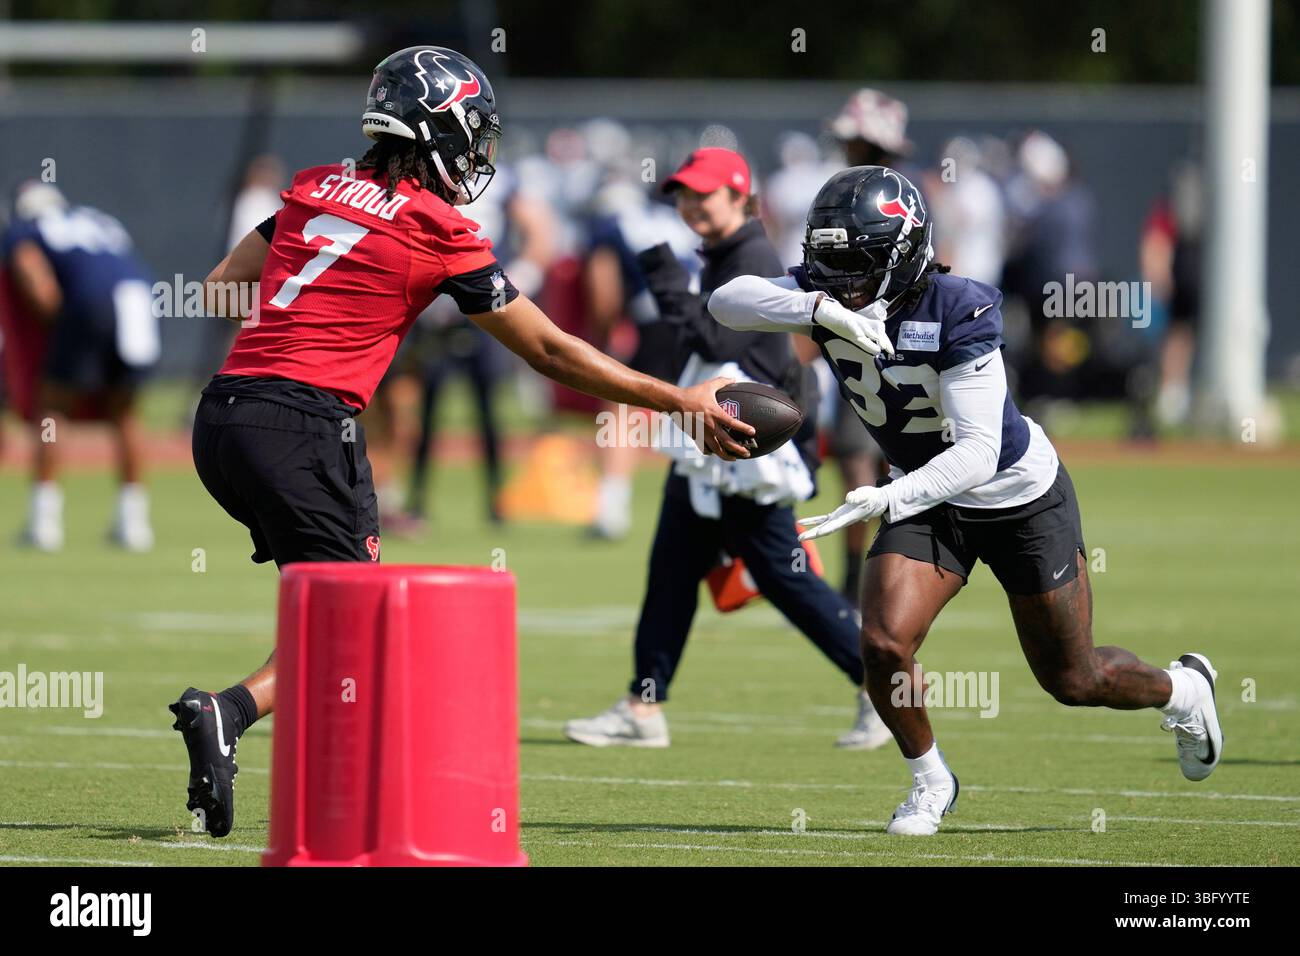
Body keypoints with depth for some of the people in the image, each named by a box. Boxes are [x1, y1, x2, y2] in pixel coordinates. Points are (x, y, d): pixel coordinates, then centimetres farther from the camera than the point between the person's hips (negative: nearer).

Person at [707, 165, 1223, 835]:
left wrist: (885, 501, -48)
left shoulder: (955, 310, -32)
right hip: (928, 496, 4)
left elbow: (978, 452, -35)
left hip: (1019, 495, -4)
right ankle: (929, 781, 9)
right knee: (884, 643, -17)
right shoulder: (834, 298, -16)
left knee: (1073, 681, 8)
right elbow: (727, 300, -31)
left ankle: (1182, 690, 41)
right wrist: (821, 310, -48)